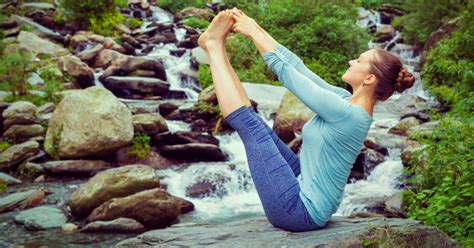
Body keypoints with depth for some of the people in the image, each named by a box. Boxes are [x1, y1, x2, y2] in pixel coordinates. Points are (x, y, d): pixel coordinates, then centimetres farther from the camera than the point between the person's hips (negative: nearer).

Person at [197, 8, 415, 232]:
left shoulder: (345, 111, -23)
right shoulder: (347, 100, 3)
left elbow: (286, 71, -17)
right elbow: (297, 66, 7)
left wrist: (254, 33, -5)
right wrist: (257, 29, 8)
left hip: (300, 211, -8)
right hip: (311, 206, 8)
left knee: (250, 125, -5)